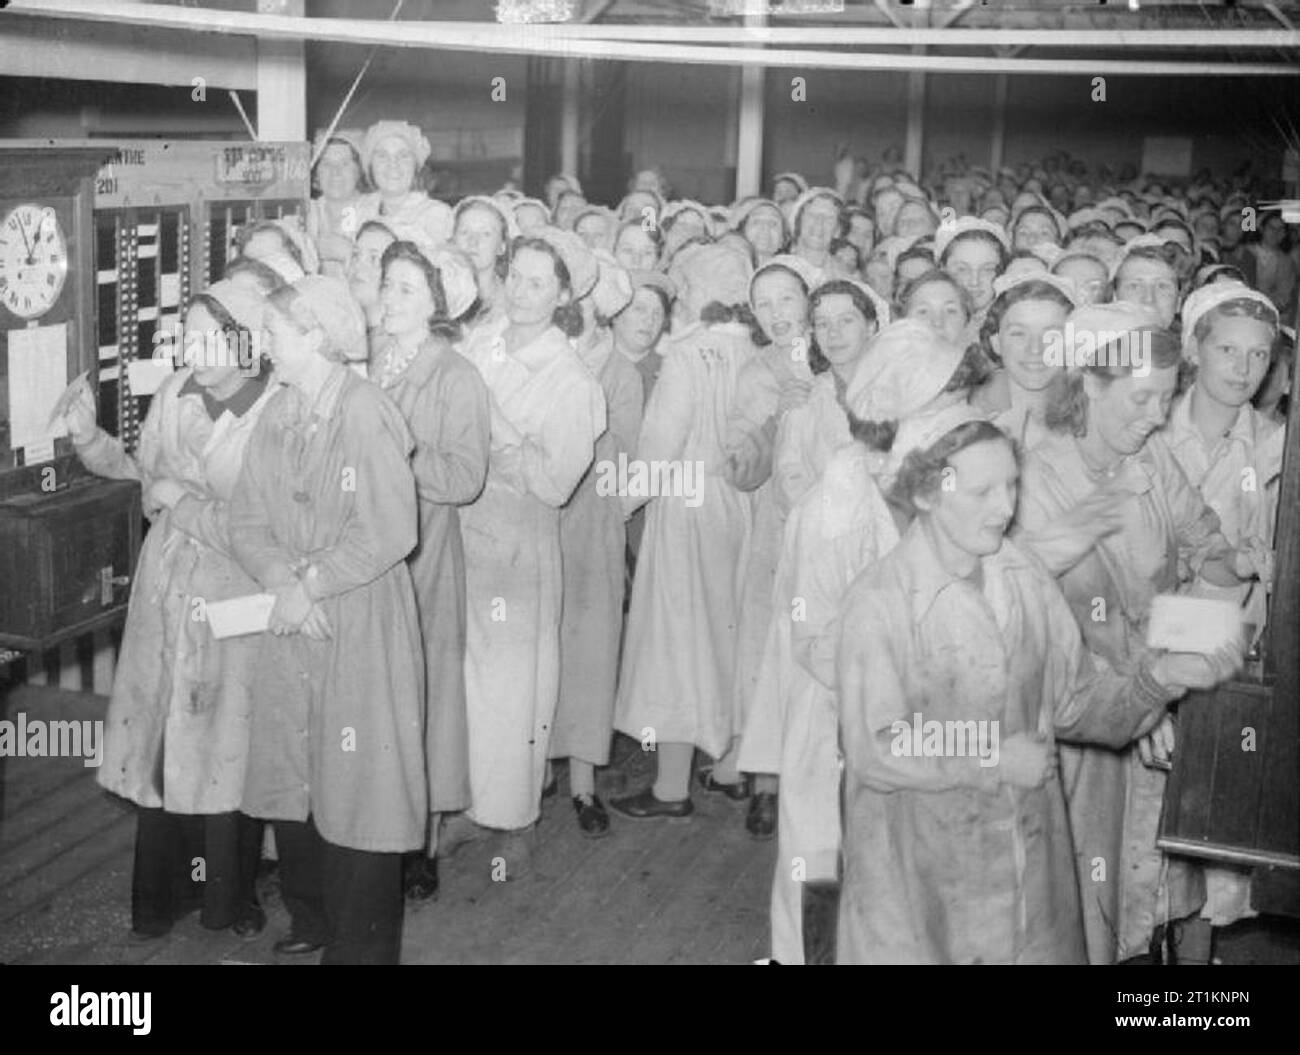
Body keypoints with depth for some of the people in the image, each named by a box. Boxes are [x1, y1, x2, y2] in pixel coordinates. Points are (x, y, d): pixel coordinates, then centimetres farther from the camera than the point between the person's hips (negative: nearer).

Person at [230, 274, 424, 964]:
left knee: (359, 782, 1)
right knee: (290, 776, 13)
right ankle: (312, 921, 33)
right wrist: (283, 581, -12)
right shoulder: (277, 415, 6)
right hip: (292, 621, 7)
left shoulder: (367, 415, -14)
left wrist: (309, 581, -13)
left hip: (363, 621, -7)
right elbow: (248, 520, 6)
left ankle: (361, 946, 15)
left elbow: (389, 534, -18)